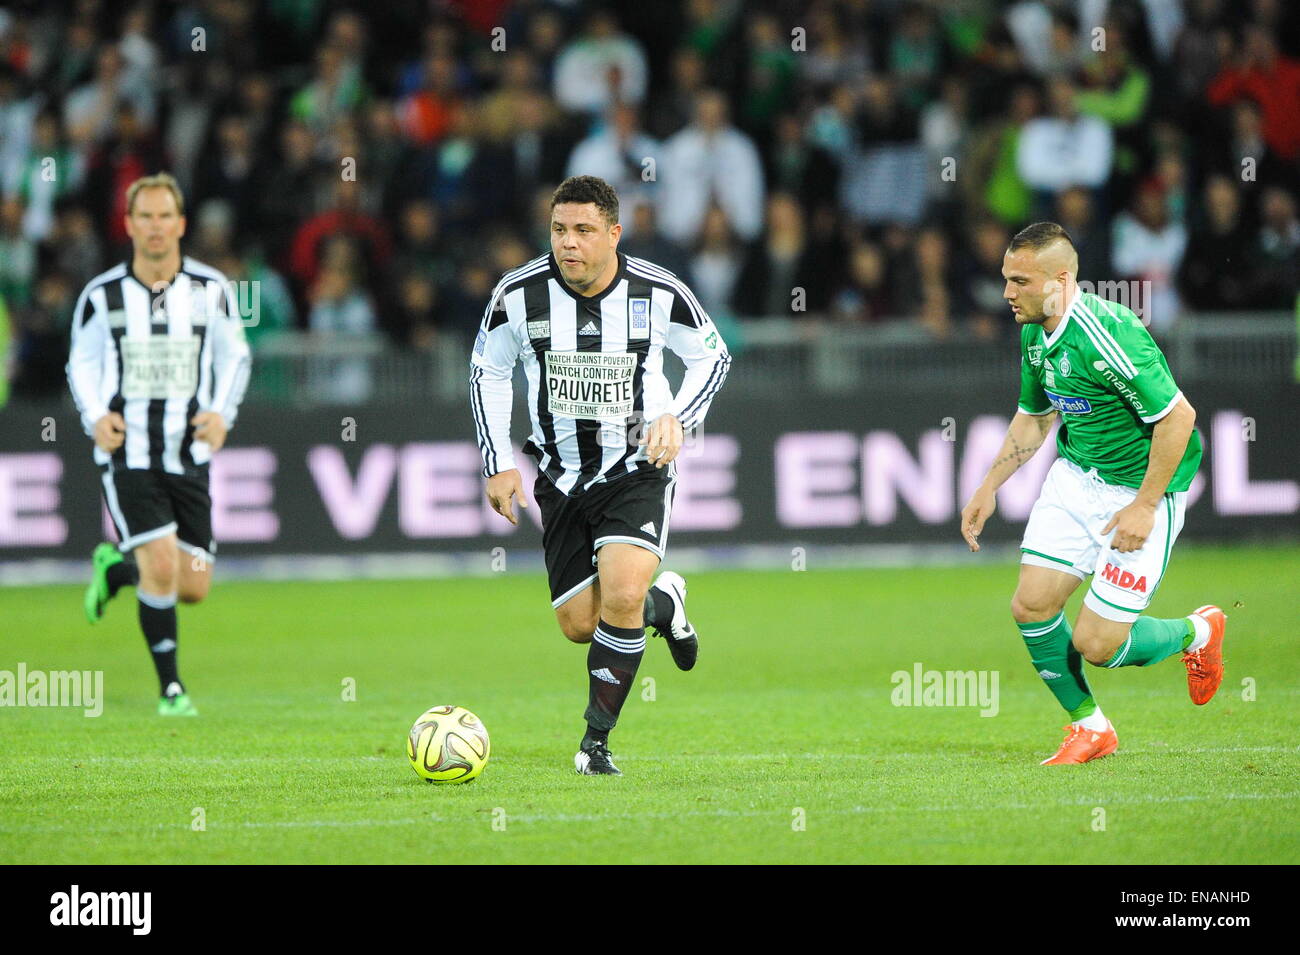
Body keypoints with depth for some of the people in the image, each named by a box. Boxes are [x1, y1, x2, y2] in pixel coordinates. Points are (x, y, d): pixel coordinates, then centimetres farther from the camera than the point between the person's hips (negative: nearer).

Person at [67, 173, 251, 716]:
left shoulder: (211, 290, 0)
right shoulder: (102, 295, -2)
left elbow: (234, 356, 10)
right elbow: (81, 362, 9)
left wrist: (221, 413, -6)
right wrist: (95, 416, -9)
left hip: (189, 455, 3)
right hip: (127, 453, -2)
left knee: (193, 588, 2)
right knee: (162, 565, -17)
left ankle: (115, 568, 34)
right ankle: (170, 687, -1)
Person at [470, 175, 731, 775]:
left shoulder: (659, 293, -12)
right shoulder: (519, 293, -9)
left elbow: (711, 355, 6)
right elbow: (487, 371, 7)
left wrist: (678, 418, -10)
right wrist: (498, 464, 2)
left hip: (637, 468, -3)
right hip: (561, 474, 3)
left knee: (620, 596, -24)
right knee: (579, 625, 3)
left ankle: (597, 739, -7)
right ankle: (661, 603, 37)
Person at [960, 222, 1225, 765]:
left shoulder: (1104, 336, -28)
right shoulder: (1035, 333, 1)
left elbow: (1178, 416, -25)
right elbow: (1034, 417, 18)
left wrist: (1144, 506, -22)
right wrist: (990, 487, 12)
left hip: (1142, 489, -8)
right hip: (1075, 476, 8)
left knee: (1095, 644, -9)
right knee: (1032, 607, -3)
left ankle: (1195, 634, 21)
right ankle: (1090, 728, 18)